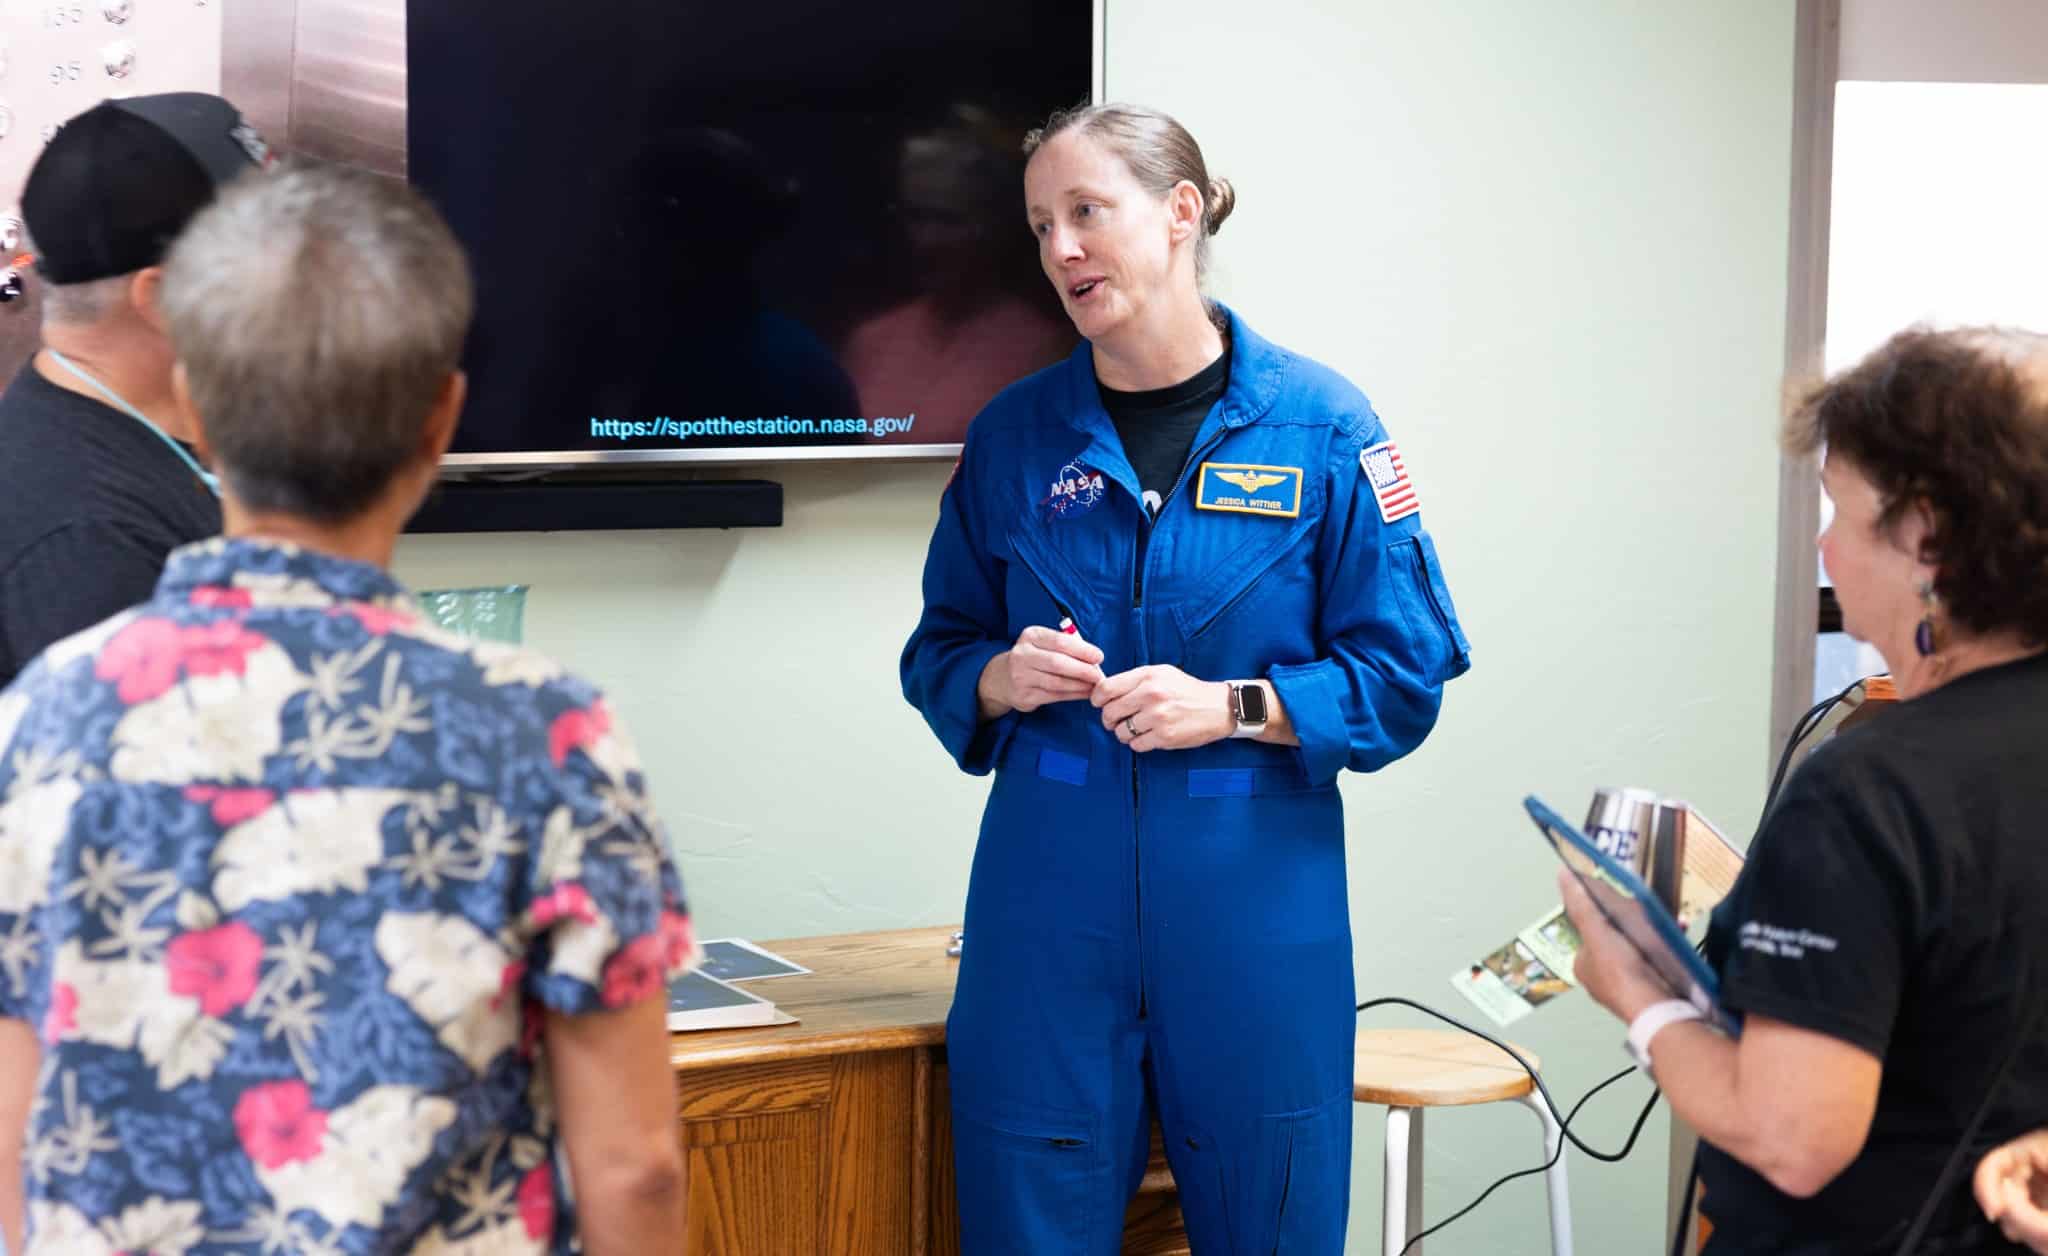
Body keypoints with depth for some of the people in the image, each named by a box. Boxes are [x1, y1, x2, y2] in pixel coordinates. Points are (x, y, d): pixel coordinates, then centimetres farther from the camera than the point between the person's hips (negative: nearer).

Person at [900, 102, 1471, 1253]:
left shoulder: (1319, 425, -2)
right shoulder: (1017, 434, 6)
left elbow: (1405, 672, -3)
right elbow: (939, 656, 13)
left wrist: (1231, 707, -16)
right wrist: (1006, 679, -8)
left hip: (1253, 910, -2)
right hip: (1051, 909, 2)